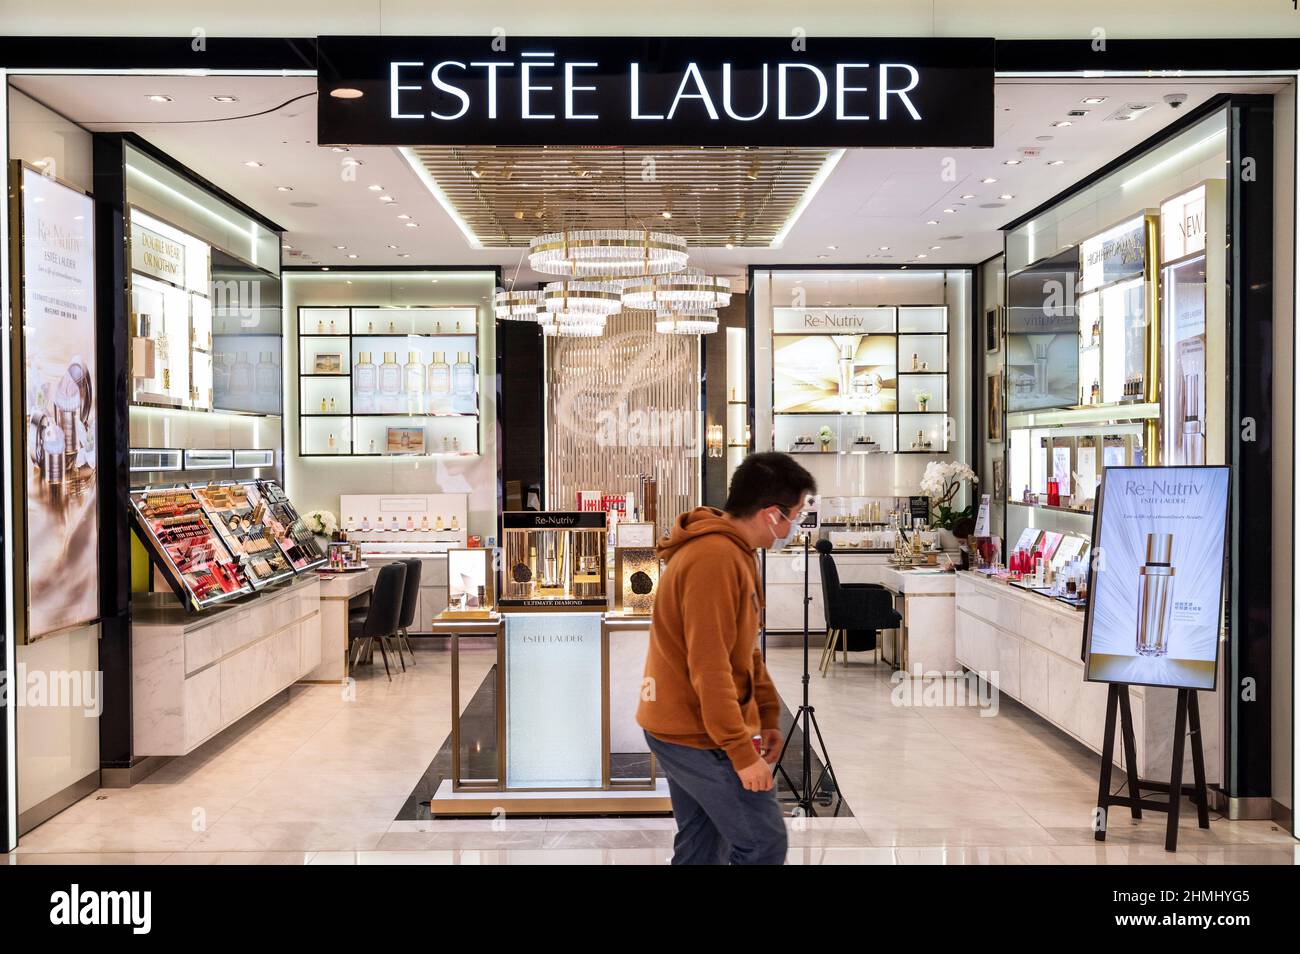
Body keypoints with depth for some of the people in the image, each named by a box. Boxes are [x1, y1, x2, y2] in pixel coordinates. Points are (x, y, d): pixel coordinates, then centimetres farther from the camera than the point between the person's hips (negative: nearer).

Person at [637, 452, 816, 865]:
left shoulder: (734, 551, 10)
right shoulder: (715, 559, -24)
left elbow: (743, 649, 16)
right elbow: (710, 669, -25)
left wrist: (768, 715, 14)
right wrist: (743, 752, -21)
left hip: (684, 727, 10)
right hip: (699, 735, -10)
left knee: (702, 848, 16)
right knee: (764, 842, -2)